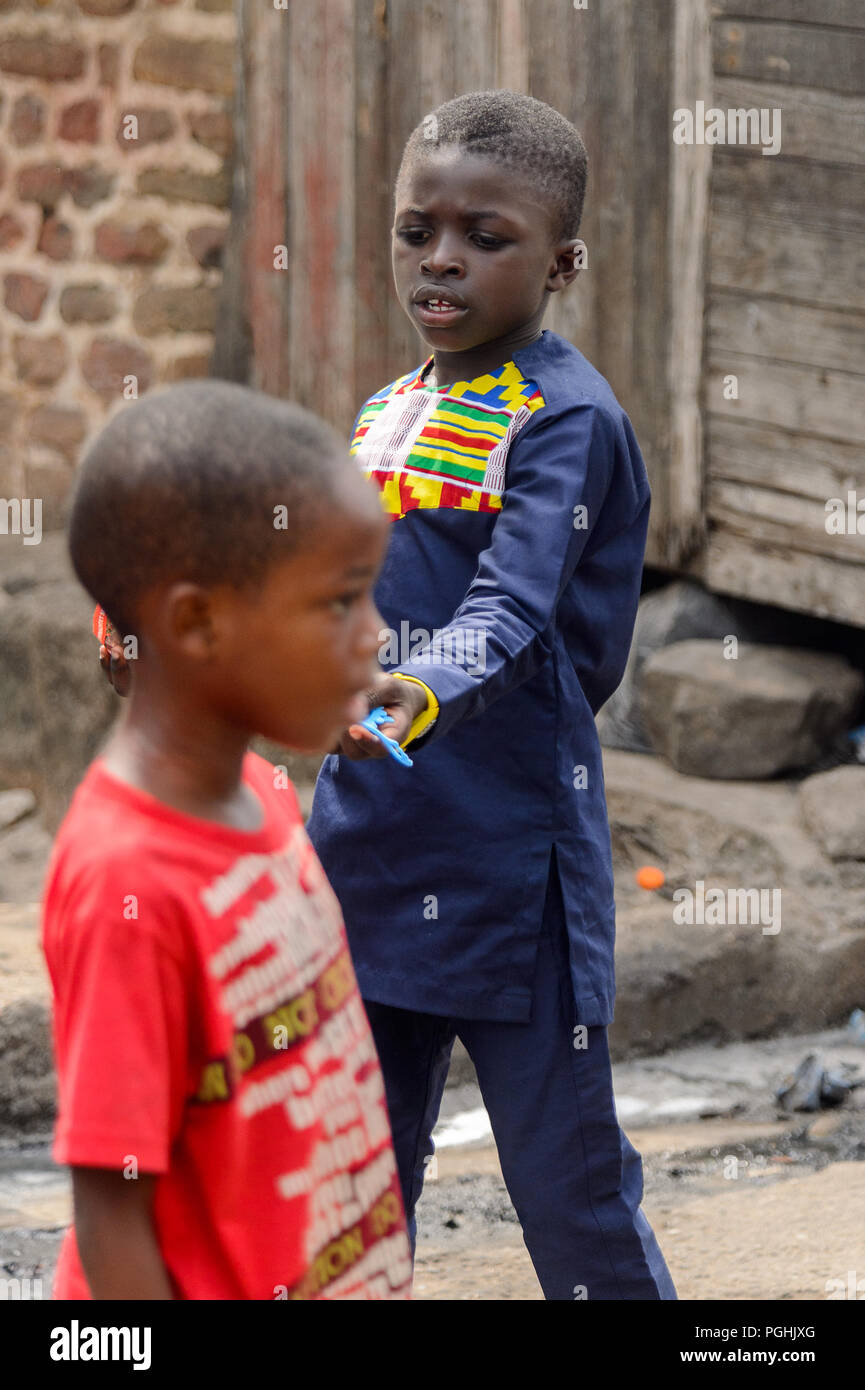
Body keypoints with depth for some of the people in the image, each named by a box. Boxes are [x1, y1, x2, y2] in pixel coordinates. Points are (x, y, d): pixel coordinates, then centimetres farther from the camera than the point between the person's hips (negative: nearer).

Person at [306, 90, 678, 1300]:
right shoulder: (385, 414, 12)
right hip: (369, 838, 7)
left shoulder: (567, 418, -12)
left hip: (510, 853, -7)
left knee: (569, 1181, -1)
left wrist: (429, 692, -45)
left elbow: (515, 602, -27)